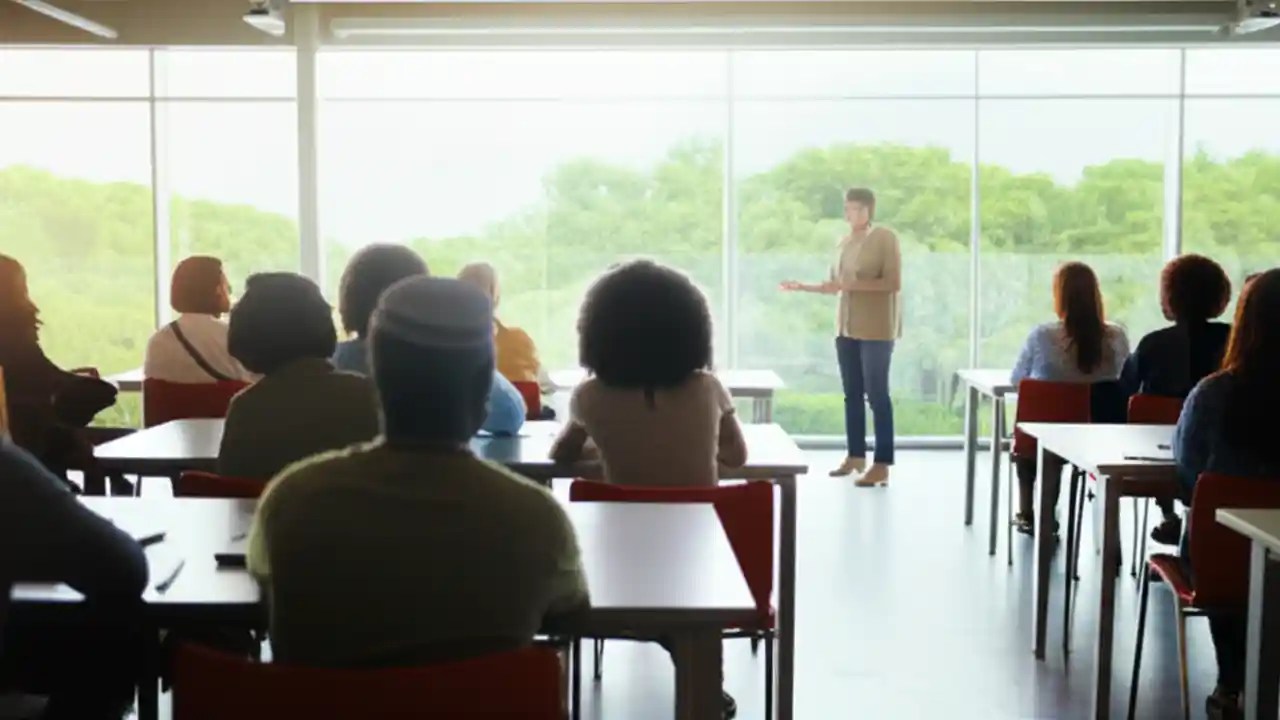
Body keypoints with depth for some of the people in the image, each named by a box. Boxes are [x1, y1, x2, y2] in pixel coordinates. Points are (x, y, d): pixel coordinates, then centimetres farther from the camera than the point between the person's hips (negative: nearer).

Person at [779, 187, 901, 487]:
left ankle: (882, 466, -4)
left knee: (877, 395, -6)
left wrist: (851, 284, -20)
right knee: (852, 394, 9)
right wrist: (803, 287, 10)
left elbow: (893, 283, -15)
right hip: (846, 328, 7)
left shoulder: (885, 238, -7)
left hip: (876, 329, -7)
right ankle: (856, 456, 19)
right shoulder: (844, 242, 13)